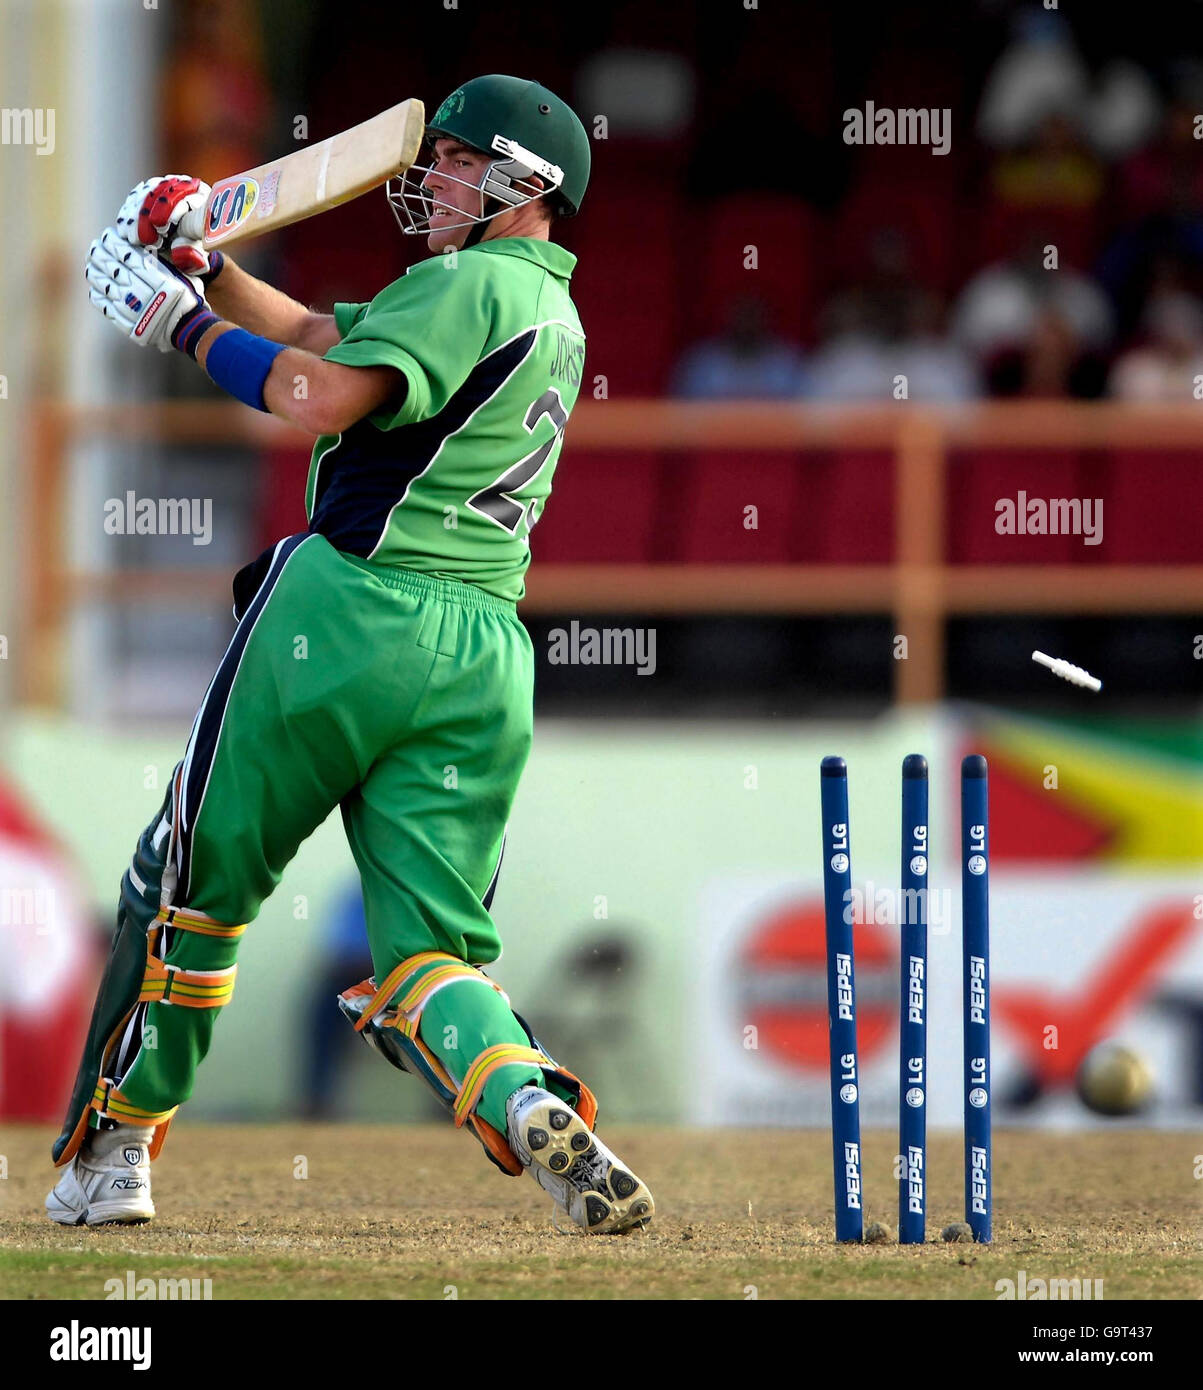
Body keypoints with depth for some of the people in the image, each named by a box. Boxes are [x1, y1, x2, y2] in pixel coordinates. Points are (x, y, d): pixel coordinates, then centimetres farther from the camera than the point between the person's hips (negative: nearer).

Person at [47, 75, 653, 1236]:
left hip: (353, 606, -8)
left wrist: (182, 323, -5)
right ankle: (532, 1106, -29)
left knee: (193, 878, 9)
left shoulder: (475, 286, -5)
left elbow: (322, 395, -17)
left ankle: (111, 1150, 17)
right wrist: (196, 263, 13)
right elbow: (312, 334, 25)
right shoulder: (551, 315, 24)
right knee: (428, 945, 2)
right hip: (486, 651, 8)